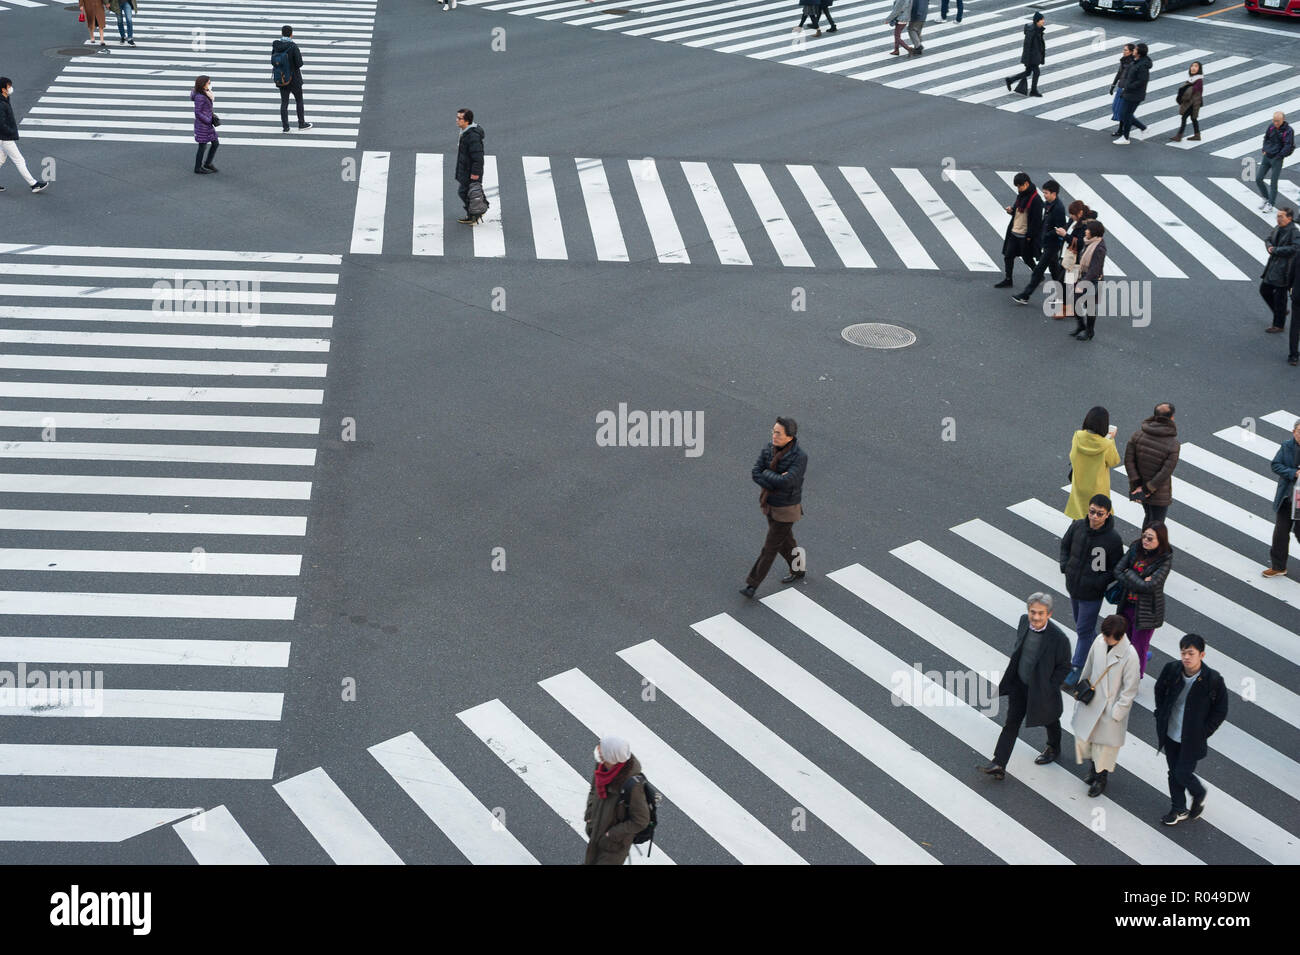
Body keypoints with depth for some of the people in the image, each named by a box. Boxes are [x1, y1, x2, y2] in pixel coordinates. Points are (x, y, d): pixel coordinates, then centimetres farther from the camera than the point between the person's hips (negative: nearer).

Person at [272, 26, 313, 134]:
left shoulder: (276, 46, -5)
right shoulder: (293, 47, -20)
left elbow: (273, 61, 3)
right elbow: (299, 63, -18)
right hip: (294, 78, -4)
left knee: (284, 102, 9)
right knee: (299, 100, 13)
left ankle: (285, 126, 9)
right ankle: (301, 123, 21)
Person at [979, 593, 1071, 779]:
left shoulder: (1058, 638, -30)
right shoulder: (1024, 620, -14)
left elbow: (1064, 667, -16)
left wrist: (1048, 689, -17)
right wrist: (1012, 672, 11)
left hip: (1042, 689, -4)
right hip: (1019, 684, 4)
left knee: (1049, 721, 24)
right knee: (1011, 723, 5)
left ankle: (1054, 748, 53)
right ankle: (999, 765, 6)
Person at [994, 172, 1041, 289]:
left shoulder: (1036, 200, -18)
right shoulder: (1021, 195, 8)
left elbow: (1036, 220, -19)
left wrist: (1030, 236, -19)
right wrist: (1011, 210, -2)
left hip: (1025, 235, -7)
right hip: (1014, 233, 8)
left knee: (1027, 259, 8)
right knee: (1008, 256, 7)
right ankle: (1008, 280, 18)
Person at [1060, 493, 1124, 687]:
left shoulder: (1113, 538, -21)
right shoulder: (1078, 526, -9)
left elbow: (1116, 569, -10)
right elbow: (1065, 544, 10)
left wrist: (1099, 583, -20)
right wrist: (1065, 567, -1)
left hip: (1092, 593, -5)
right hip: (1073, 587, 5)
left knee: (1084, 630, 5)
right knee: (1082, 625, 22)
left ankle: (1076, 668, 21)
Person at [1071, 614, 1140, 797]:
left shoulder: (1130, 656, -26)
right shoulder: (1099, 641, -10)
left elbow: (1129, 690, -18)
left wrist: (1116, 713, -15)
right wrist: (1082, 687, 15)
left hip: (1111, 709, -5)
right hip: (1090, 701, 5)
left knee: (1105, 744, 13)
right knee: (1083, 737, 18)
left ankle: (1101, 777, 39)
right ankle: (1093, 768, 46)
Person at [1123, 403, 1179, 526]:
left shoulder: (1138, 434, -13)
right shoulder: (1173, 443, -23)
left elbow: (1128, 460, -13)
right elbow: (1166, 472, -24)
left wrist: (1137, 485, -11)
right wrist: (1148, 489, -16)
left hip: (1140, 486, 4)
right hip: (1159, 494, -4)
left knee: (1149, 516, 28)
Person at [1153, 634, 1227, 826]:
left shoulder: (1213, 680, -21)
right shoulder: (1171, 669, -13)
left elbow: (1220, 711, -8)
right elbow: (1159, 690, 9)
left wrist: (1203, 733, -10)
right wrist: (1161, 715, 6)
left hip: (1192, 739, -4)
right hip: (1170, 734, 4)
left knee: (1183, 774, 1)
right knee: (1174, 772, 15)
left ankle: (1199, 795, 34)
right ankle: (1179, 809, 35)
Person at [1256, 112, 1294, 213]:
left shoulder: (1288, 130, -14)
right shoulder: (1271, 126, 2)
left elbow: (1288, 147, -16)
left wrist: (1278, 156, -15)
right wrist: (1265, 150, 6)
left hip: (1277, 159, -6)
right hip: (1266, 157, 6)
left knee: (1273, 183, -1)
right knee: (1258, 179, 5)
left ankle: (1270, 204, 11)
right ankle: (1266, 199, 23)